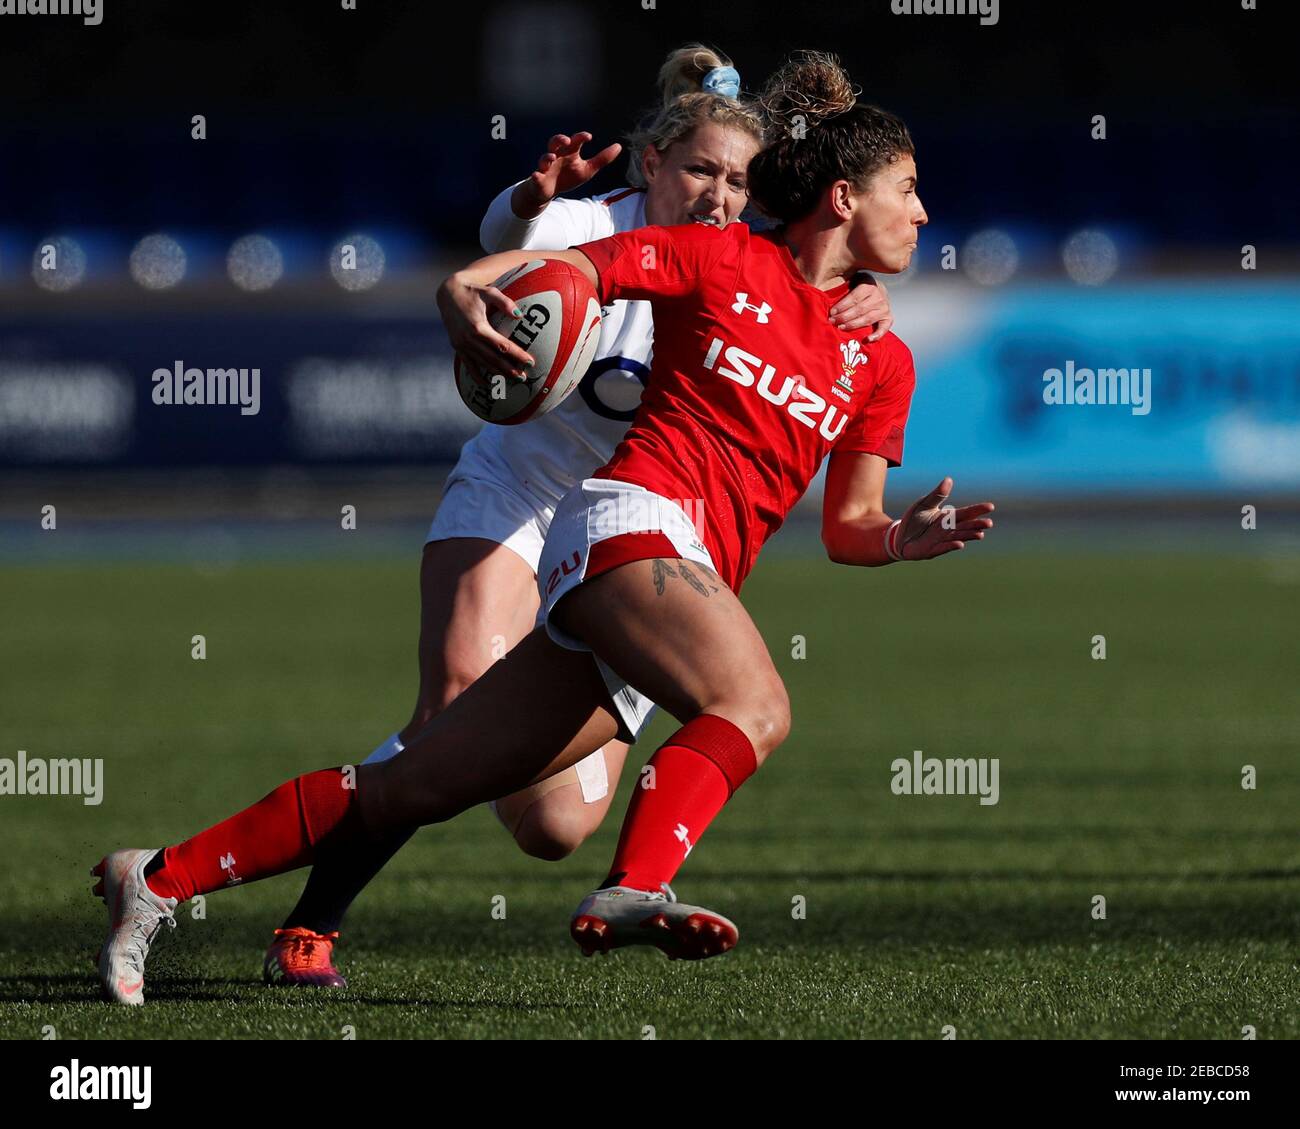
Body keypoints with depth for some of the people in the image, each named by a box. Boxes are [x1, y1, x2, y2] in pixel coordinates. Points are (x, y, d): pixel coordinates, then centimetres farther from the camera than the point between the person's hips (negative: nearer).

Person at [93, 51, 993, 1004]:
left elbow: (848, 527, 22)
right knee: (755, 704, -35)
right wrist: (464, 292, -17)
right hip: (630, 517, -6)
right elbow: (546, 268, 4)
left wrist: (907, 537, 0)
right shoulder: (719, 260, 3)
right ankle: (634, 890, -49)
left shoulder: (881, 362, 18)